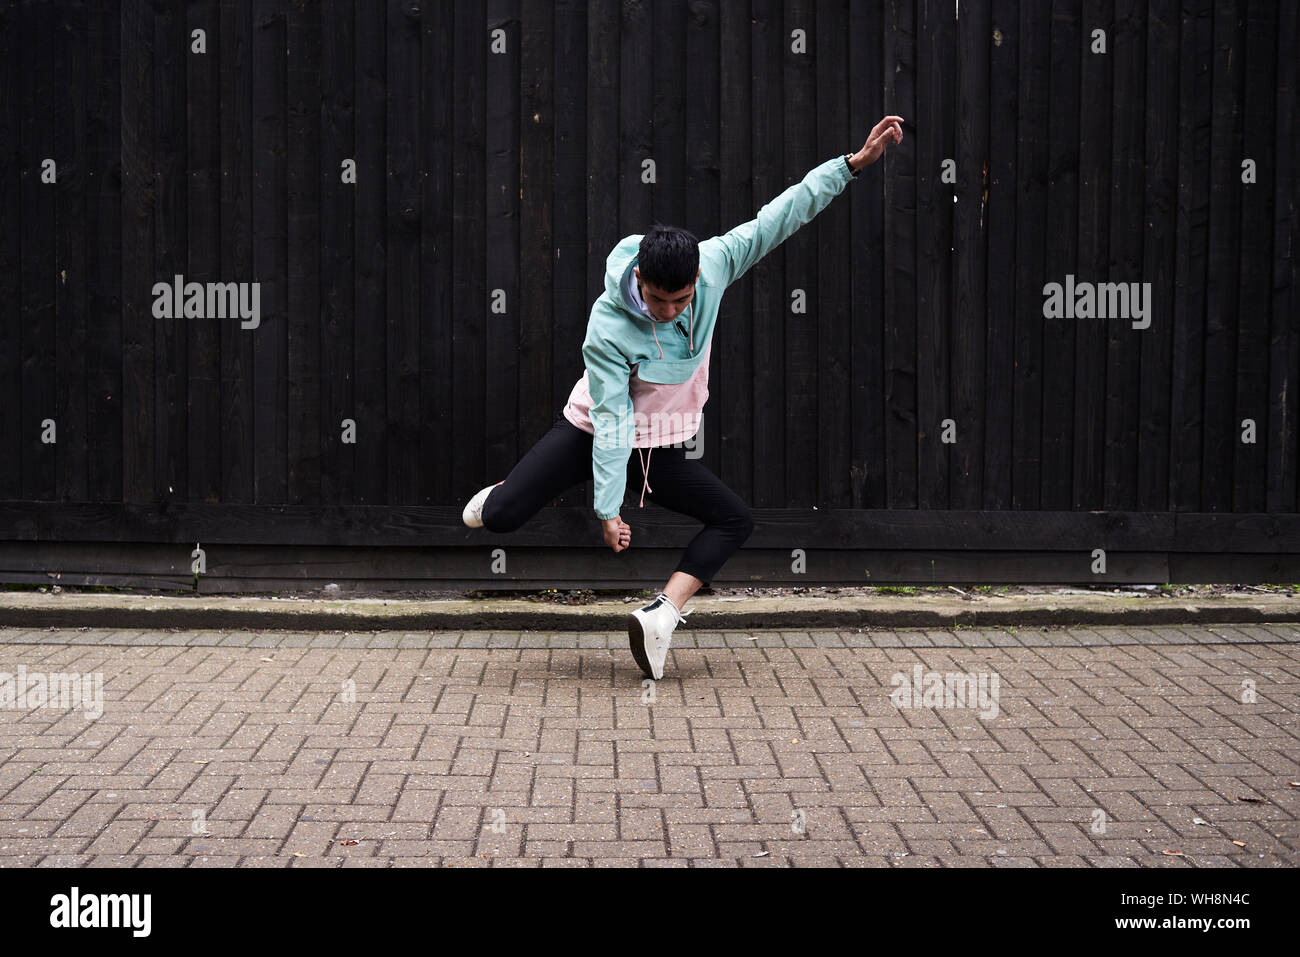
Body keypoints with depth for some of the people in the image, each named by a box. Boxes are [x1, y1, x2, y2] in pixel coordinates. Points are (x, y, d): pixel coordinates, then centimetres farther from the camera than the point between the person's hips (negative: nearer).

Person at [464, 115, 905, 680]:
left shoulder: (713, 264, -19)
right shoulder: (608, 327, -30)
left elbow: (781, 216, -15)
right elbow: (612, 418, -29)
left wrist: (855, 163, -20)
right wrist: (608, 510, -26)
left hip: (662, 447, 5)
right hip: (592, 434, -4)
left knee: (736, 520, -7)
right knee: (499, 518, -14)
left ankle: (662, 615, -11)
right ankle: (504, 493, 23)